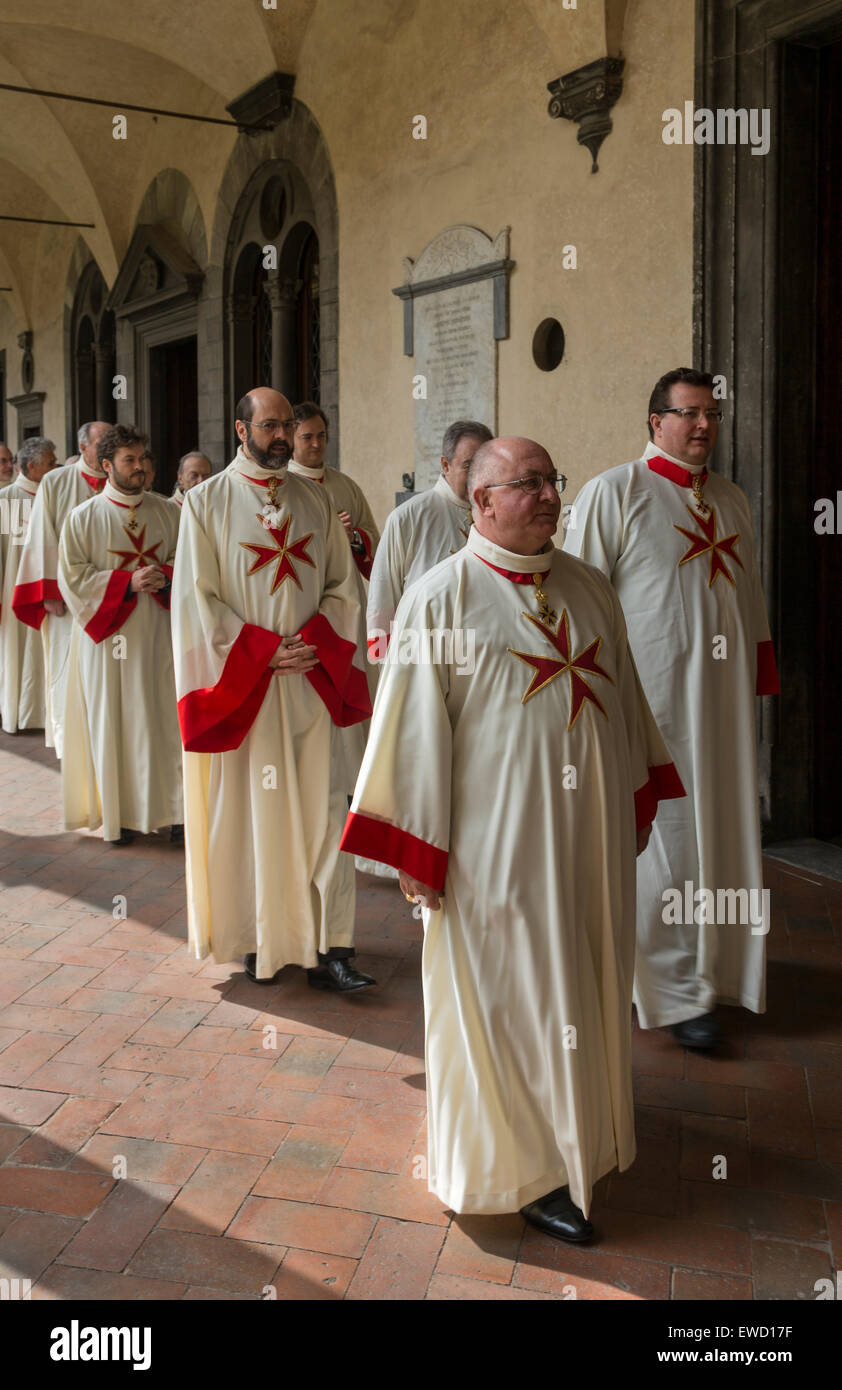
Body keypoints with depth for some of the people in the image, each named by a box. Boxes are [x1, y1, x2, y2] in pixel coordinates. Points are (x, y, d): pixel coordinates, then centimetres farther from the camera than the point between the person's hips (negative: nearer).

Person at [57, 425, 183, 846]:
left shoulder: (167, 512, 8)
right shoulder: (83, 518, 0)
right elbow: (72, 577, -4)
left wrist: (165, 577, -11)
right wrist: (127, 581, -16)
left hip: (157, 633, 2)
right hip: (106, 635, -2)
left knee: (165, 719, -1)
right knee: (111, 723, 2)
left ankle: (174, 810, 6)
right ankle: (117, 813, 12)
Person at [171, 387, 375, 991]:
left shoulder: (315, 500, 10)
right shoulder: (206, 501, 1)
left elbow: (344, 586, 9)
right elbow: (197, 597, -4)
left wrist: (314, 640, -8)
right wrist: (263, 649, -12)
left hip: (311, 678, 3)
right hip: (238, 683, -2)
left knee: (320, 809, 0)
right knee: (247, 809, 3)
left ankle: (328, 948, 3)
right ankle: (258, 938, 18)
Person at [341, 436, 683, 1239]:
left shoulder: (590, 590, 8)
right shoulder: (441, 598, -10)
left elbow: (624, 699, 16)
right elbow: (414, 725, -11)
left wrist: (640, 800, 17)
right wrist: (416, 850, -12)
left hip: (590, 838, 6)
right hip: (497, 842, -6)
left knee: (582, 986, 18)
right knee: (507, 995, 5)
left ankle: (572, 1128, 40)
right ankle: (525, 1166, 23)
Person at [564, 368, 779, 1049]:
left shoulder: (733, 500, 16)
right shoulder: (614, 492, -4)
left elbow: (750, 596, 20)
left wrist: (759, 681, 15)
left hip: (722, 693, 6)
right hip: (650, 693, -6)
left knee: (721, 828, 10)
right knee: (664, 834, -2)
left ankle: (716, 966, 26)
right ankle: (678, 990, 9)